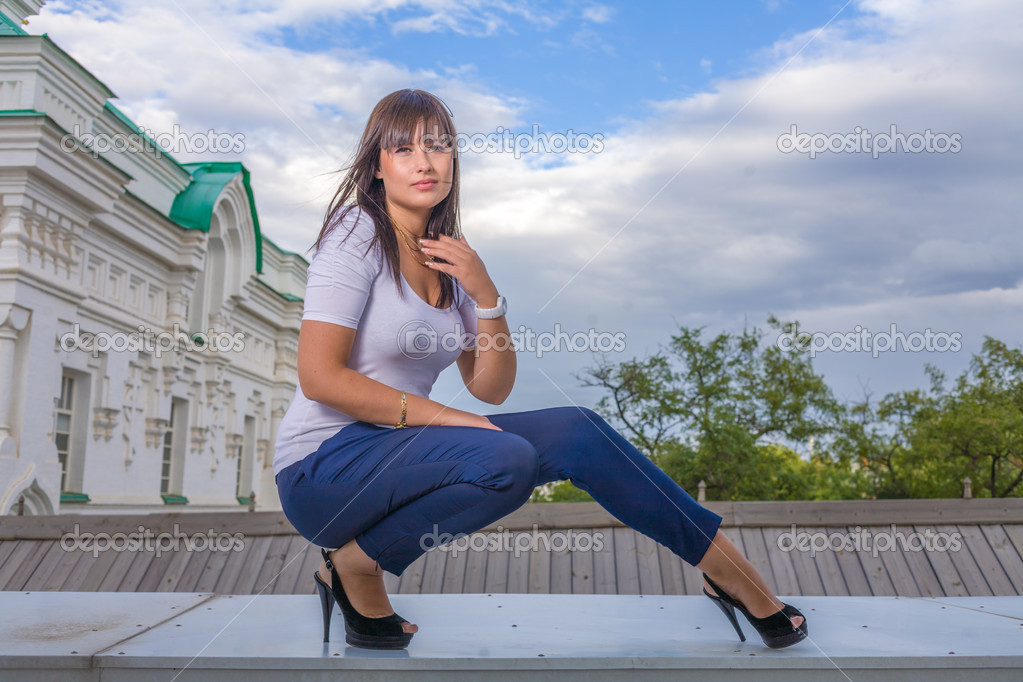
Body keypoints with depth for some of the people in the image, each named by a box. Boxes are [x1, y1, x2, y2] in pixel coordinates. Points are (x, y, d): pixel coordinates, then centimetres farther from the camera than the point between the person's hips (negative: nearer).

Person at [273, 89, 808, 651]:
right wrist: (438, 415, -19)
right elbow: (320, 377, -18)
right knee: (506, 460, -30)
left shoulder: (448, 254, 10)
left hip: (397, 449, 6)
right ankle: (354, 565, -10)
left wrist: (484, 294, -9)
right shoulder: (357, 232, -10)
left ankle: (729, 572, -1)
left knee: (576, 432, -10)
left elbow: (491, 389, 5)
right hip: (323, 467, -6)